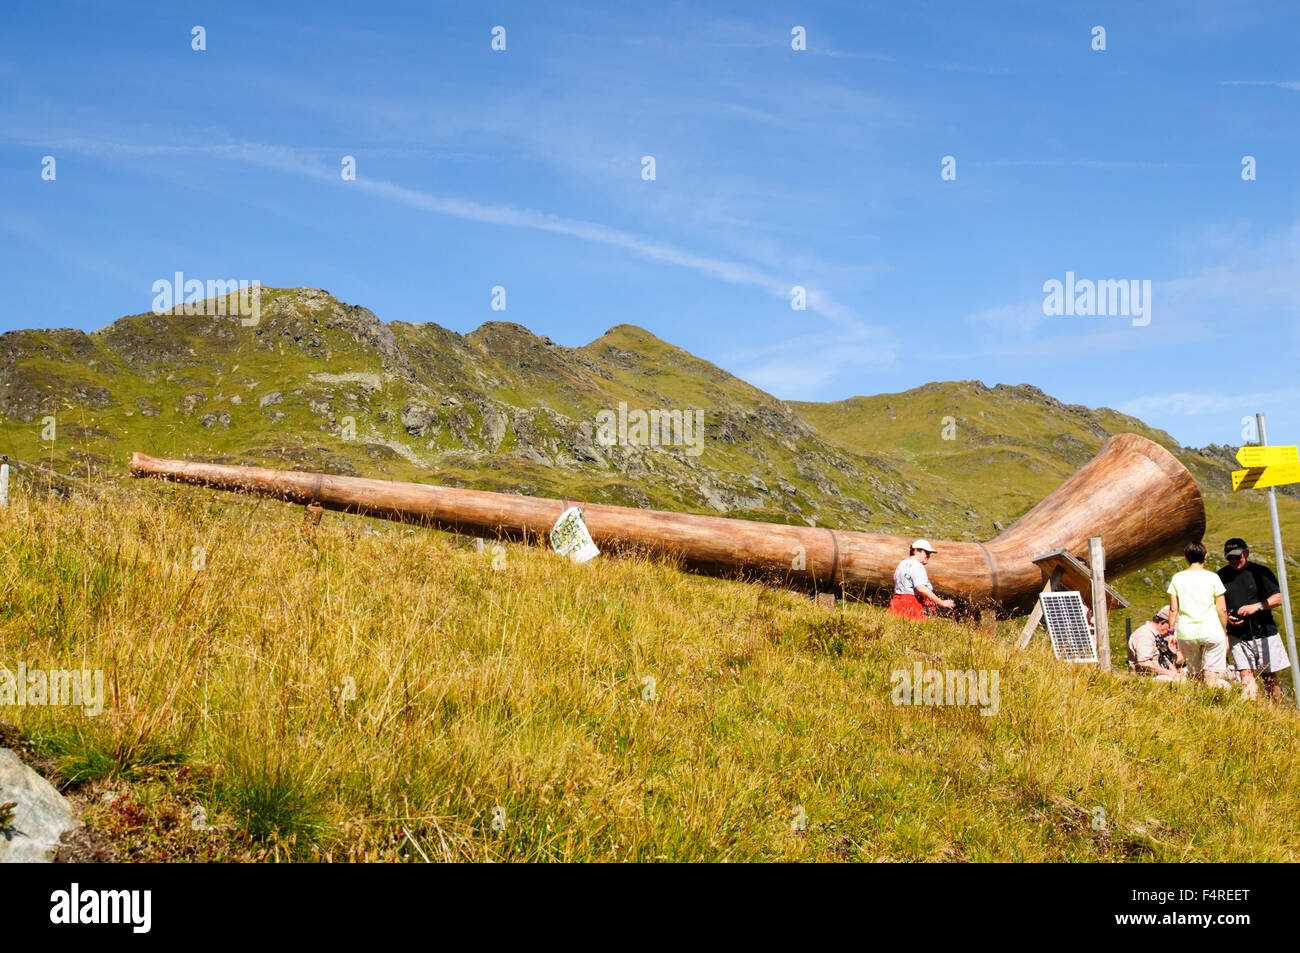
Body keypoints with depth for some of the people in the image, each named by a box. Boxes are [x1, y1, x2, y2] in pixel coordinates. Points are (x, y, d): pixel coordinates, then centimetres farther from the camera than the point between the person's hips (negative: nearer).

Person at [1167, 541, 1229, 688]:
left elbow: (1173, 609, 4)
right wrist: (1225, 631, 11)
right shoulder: (1212, 578, -1)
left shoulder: (1177, 578, 3)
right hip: (1212, 631, -2)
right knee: (1212, 675, 0)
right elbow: (1222, 609, 0)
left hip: (1186, 633, 2)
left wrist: (1172, 631, 13)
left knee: (1193, 673, 14)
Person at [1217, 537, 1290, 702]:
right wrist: (1226, 617, -5)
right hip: (1238, 637, 1)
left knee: (1269, 679, 2)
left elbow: (1278, 598, -1)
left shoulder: (1261, 572, 2)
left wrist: (1256, 606, -14)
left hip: (1264, 634, -1)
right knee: (1246, 676, -11)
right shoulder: (1221, 576, 8)